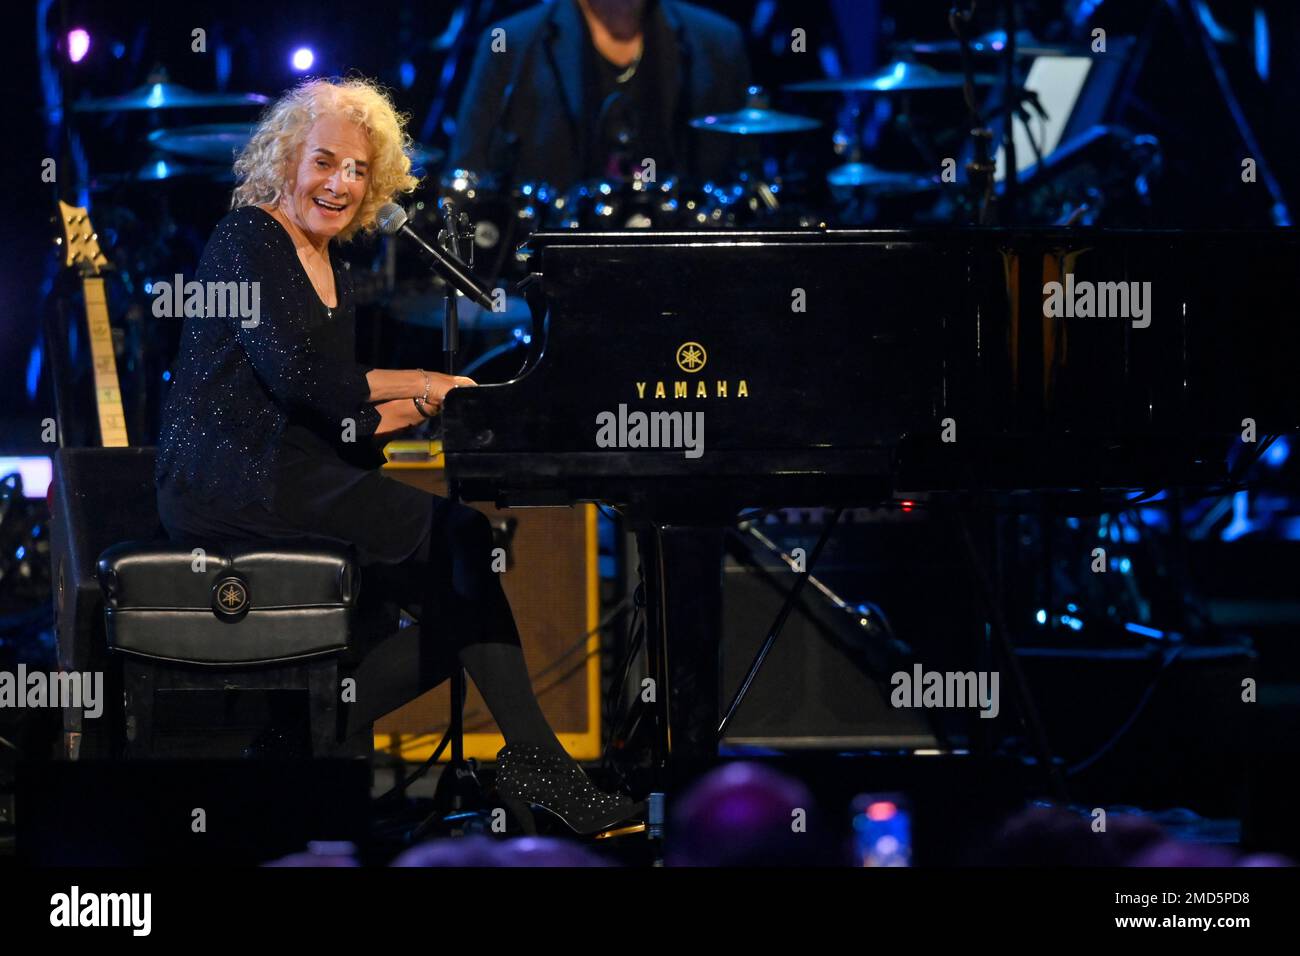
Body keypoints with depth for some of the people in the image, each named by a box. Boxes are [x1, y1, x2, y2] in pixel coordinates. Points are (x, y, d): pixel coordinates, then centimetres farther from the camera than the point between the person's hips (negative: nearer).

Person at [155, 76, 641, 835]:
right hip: (231, 476, -9)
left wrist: (429, 407, 1)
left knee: (459, 601, -12)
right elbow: (295, 375, -16)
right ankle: (535, 765, -17)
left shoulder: (336, 277, 21)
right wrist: (424, 384, -8)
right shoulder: (247, 239, -4)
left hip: (294, 474, 9)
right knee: (460, 538, -21)